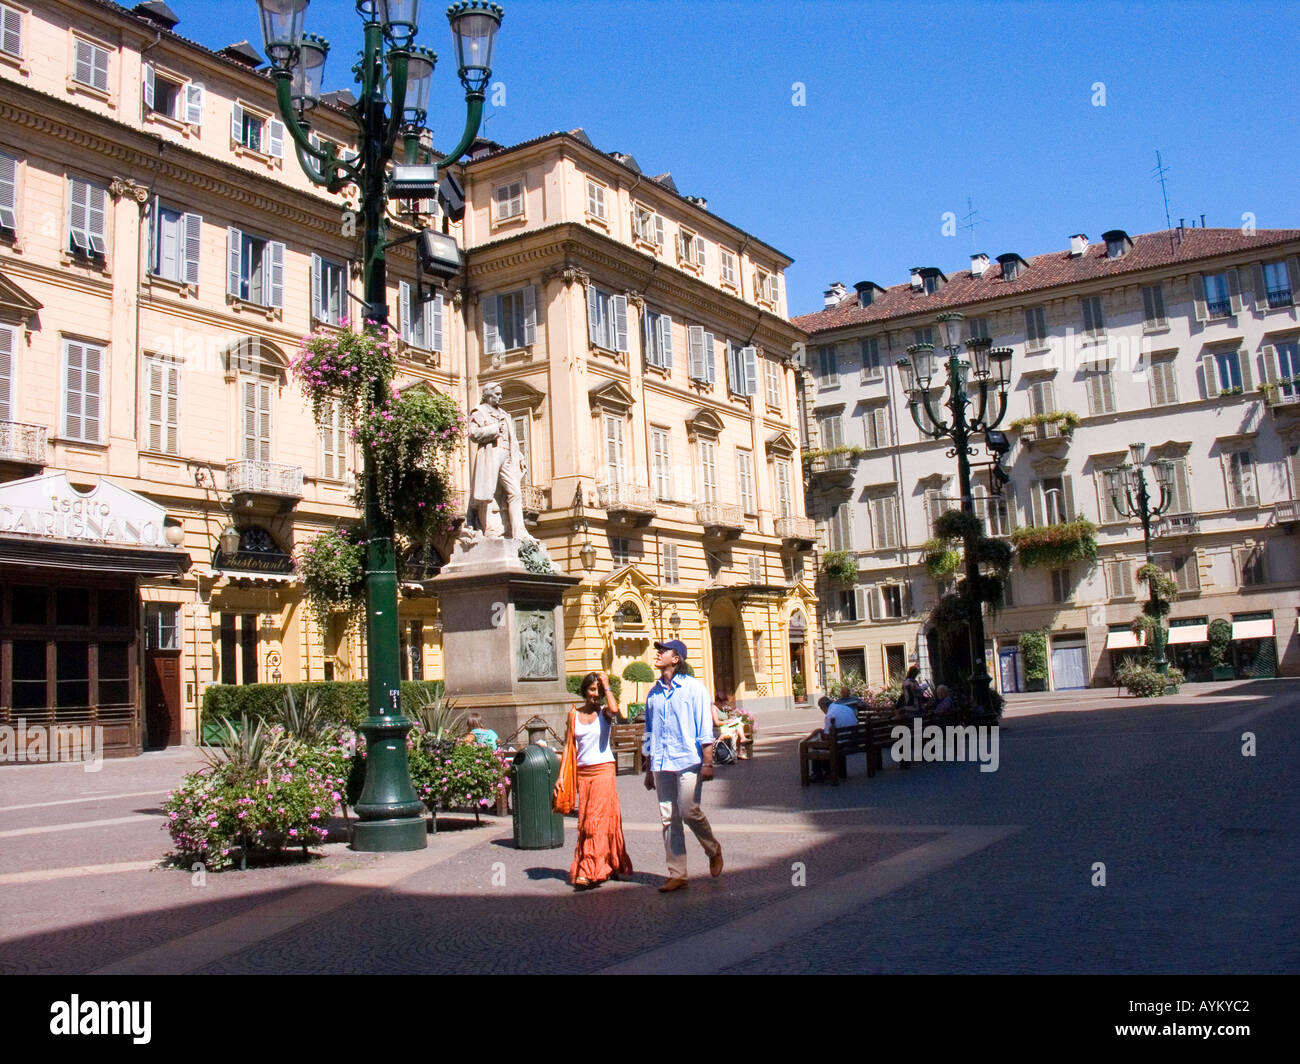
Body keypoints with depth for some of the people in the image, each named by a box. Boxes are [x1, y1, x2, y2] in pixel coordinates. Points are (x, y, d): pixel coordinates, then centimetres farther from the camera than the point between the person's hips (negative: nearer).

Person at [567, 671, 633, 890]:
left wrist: (607, 687, -11)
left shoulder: (604, 712, 0)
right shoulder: (574, 714, 8)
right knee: (585, 822, 6)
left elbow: (615, 710, -25)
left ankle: (589, 872, -9)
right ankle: (609, 866, 18)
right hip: (582, 772, 4)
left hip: (604, 769, -4)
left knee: (596, 820, -9)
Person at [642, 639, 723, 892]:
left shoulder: (693, 687, 1)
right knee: (668, 818, 2)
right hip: (662, 764, 5)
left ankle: (713, 850, 16)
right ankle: (677, 874, 8)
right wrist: (649, 769, 20)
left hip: (688, 760, -5)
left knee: (689, 811, -11)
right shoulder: (653, 693, 15)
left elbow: (705, 728, -3)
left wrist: (707, 763, -11)